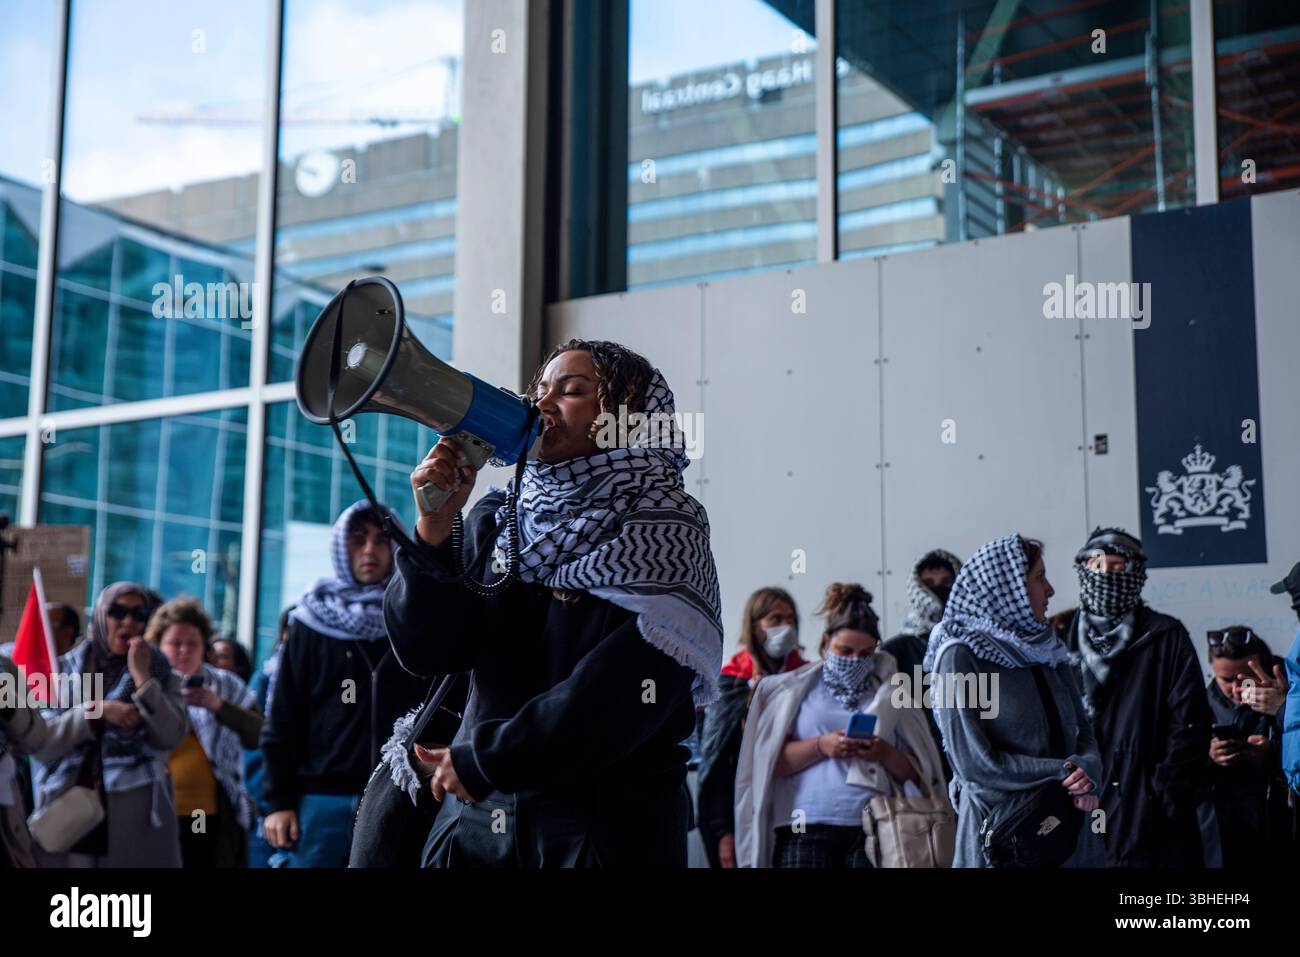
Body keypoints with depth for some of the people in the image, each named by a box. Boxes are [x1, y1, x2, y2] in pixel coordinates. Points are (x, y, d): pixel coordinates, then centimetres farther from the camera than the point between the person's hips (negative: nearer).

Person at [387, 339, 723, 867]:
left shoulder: (662, 532, -8)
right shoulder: (498, 519, 5)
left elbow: (622, 696, -18)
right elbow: (424, 651, -1)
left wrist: (480, 761, -13)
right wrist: (434, 529, -15)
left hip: (608, 829, -4)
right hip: (477, 819, 4)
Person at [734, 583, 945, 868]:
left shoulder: (889, 694, 15)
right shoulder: (796, 690, 12)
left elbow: (916, 774, 12)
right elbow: (771, 762, 4)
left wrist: (887, 754, -8)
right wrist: (820, 747, -11)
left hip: (874, 831, 1)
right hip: (809, 828, -1)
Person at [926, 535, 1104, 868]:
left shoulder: (1047, 651, 12)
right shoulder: (960, 656, -9)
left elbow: (1083, 734, 10)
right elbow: (974, 763, -15)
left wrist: (1087, 770, -13)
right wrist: (1065, 771, -13)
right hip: (1002, 828, -6)